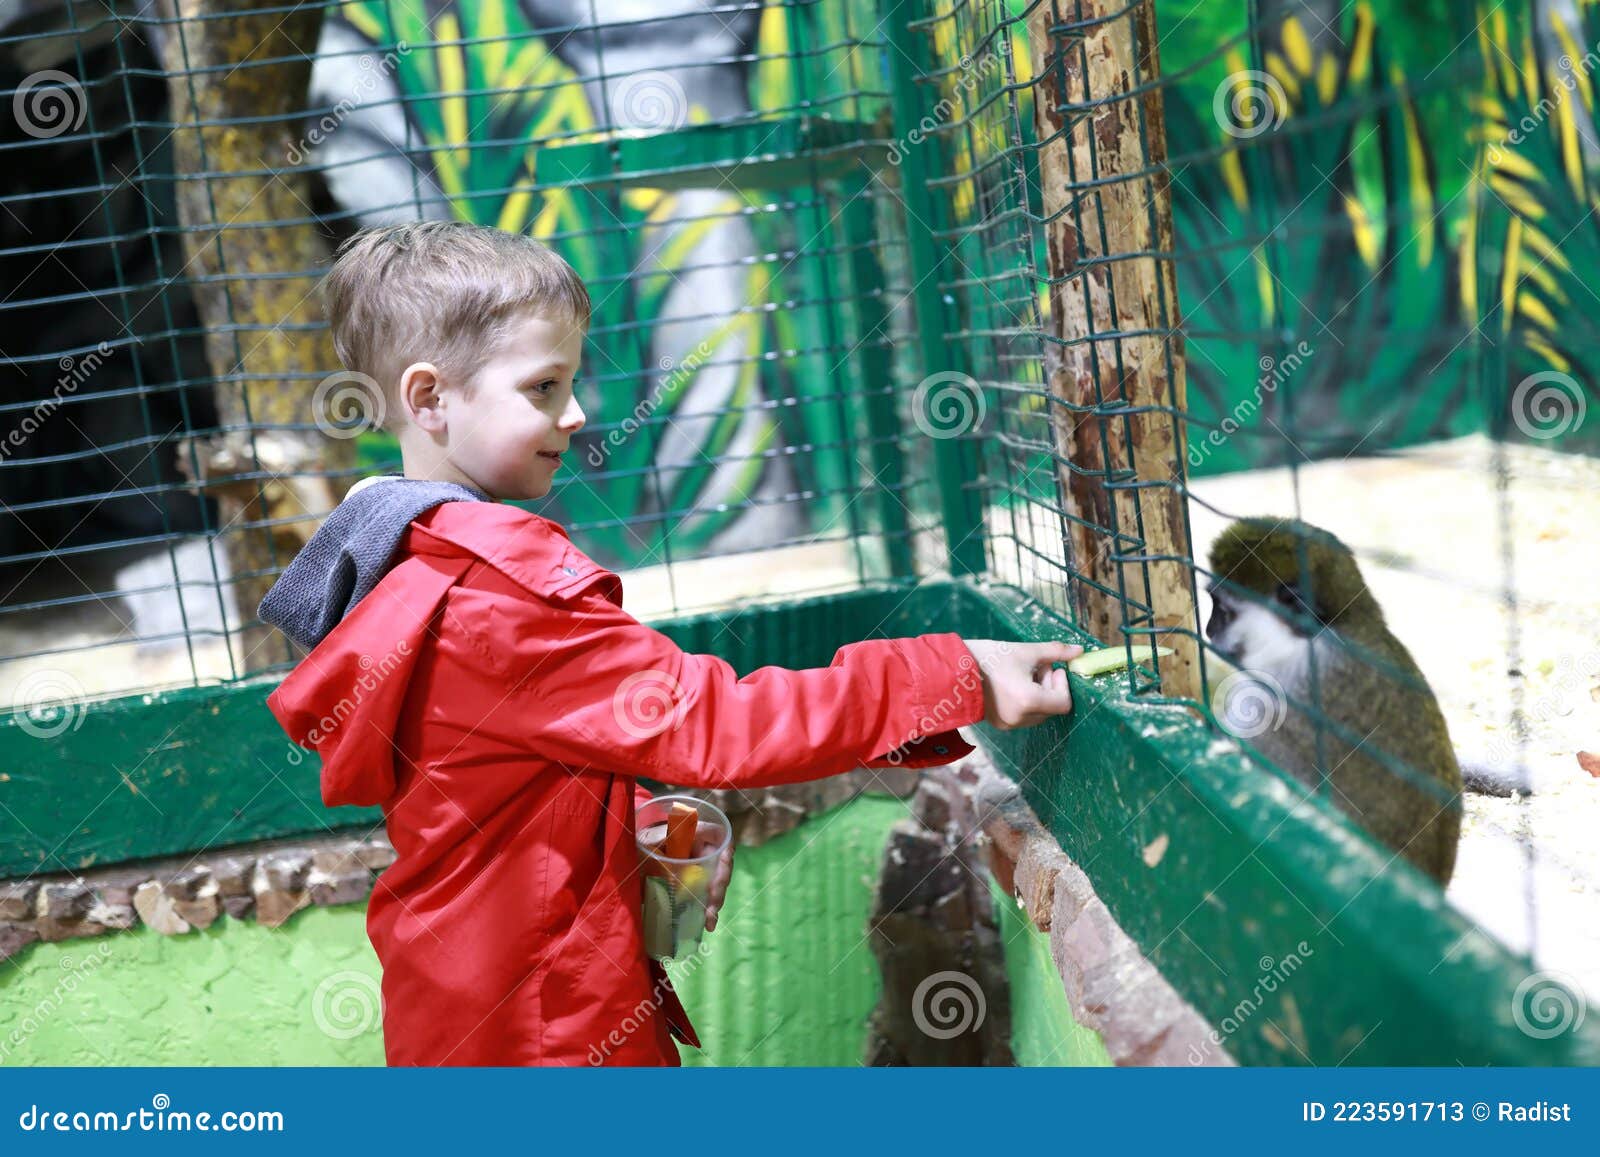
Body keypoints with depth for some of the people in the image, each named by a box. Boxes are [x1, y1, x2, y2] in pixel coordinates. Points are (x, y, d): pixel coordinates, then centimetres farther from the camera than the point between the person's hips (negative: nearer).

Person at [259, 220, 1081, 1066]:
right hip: (550, 1029, -10)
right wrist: (958, 679, -30)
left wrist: (638, 826, -1)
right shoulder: (498, 596, -26)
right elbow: (709, 723, -30)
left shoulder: (399, 568, 7)